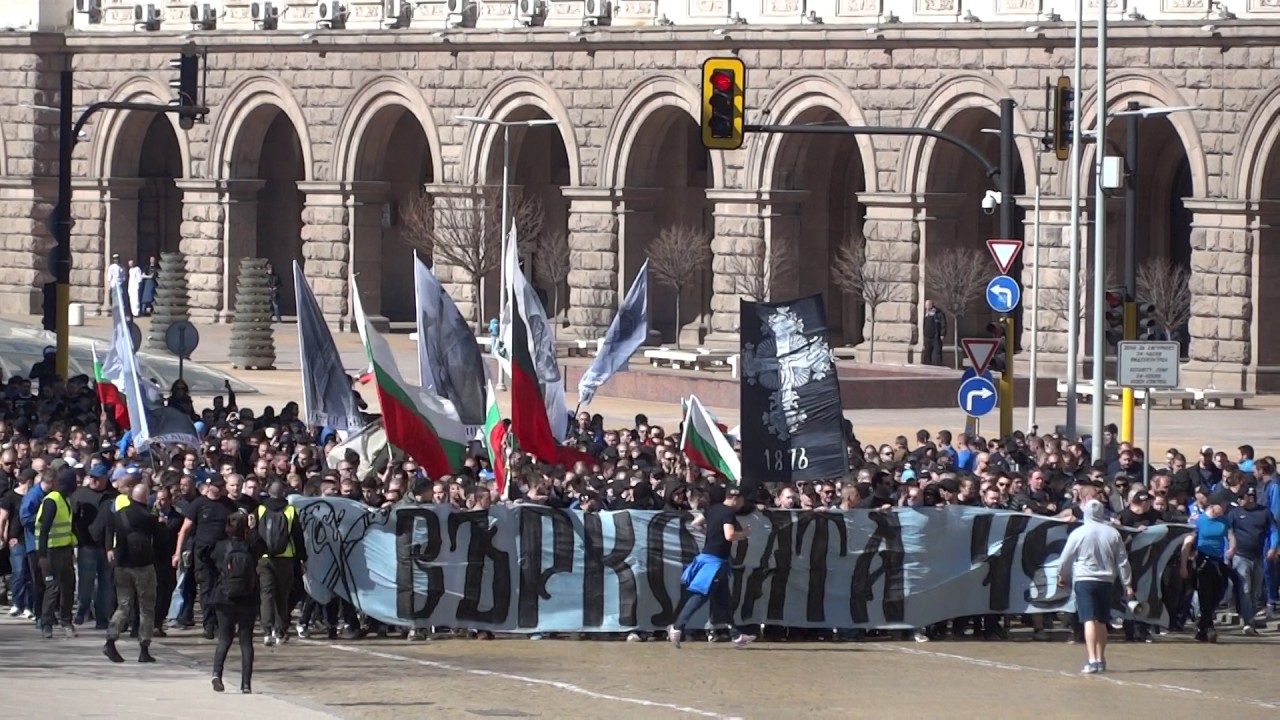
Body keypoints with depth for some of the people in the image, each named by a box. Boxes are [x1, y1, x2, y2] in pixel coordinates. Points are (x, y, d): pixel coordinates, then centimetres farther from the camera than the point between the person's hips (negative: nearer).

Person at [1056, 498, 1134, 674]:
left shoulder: (1078, 533, -5)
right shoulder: (1113, 534, 4)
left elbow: (1066, 559, 3)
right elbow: (1122, 561, 7)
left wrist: (1063, 576, 22)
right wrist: (1127, 584, 13)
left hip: (1084, 580, -4)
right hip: (1106, 581, 4)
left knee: (1090, 620, -11)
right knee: (1102, 622, 16)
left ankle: (1093, 660, -23)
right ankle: (1101, 659, 23)